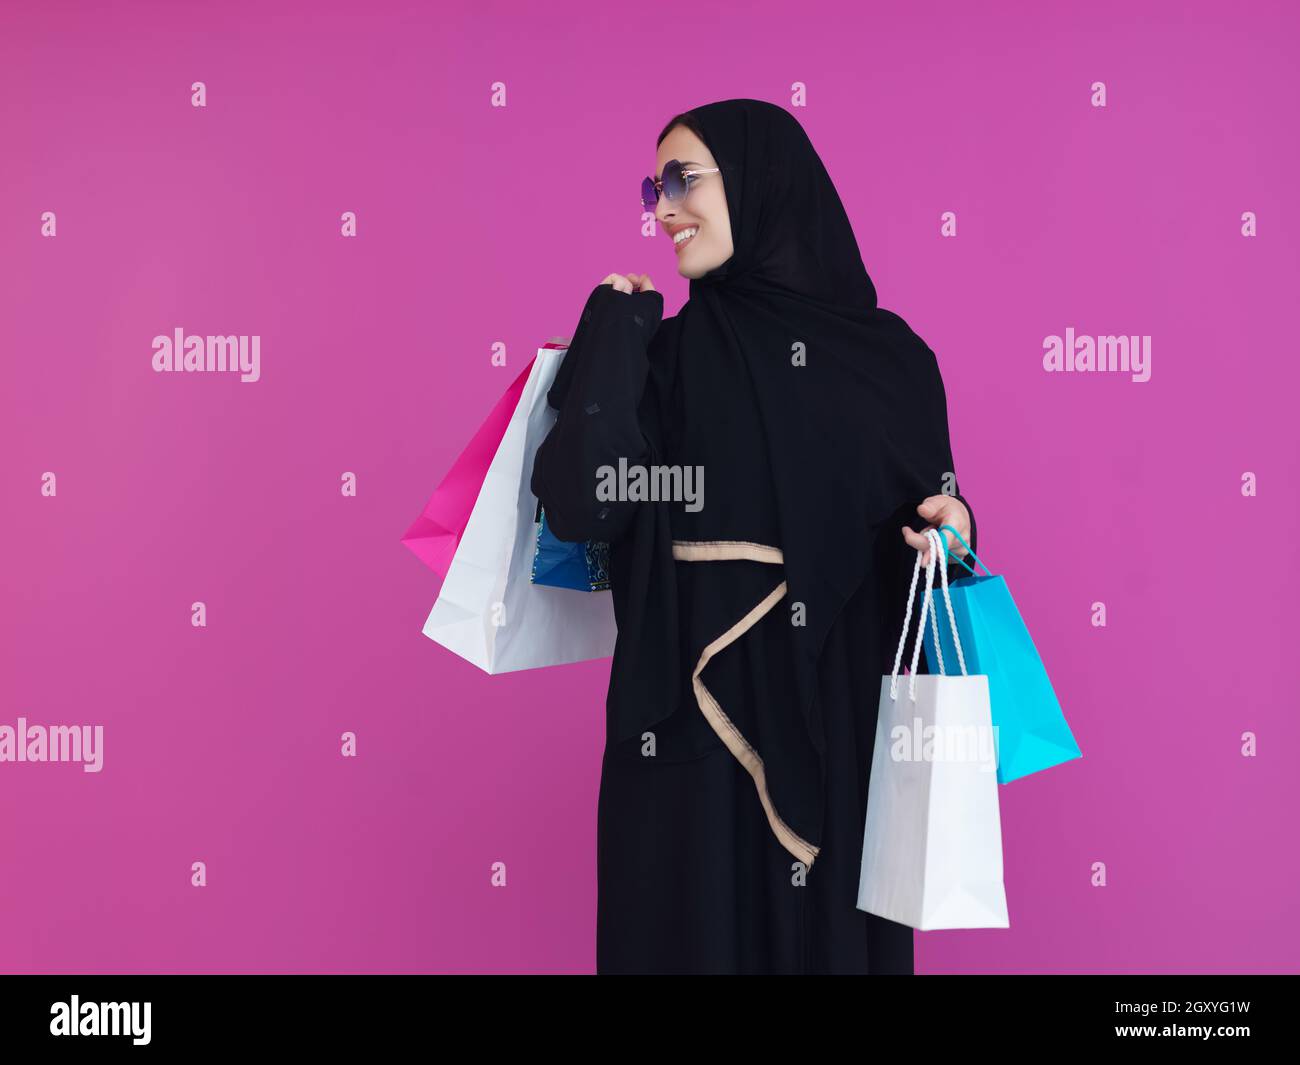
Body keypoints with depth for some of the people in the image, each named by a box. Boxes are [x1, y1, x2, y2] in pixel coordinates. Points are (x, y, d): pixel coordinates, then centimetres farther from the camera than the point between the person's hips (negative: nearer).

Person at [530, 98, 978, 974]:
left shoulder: (889, 354, 3)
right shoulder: (666, 354, 3)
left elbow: (935, 512, 11)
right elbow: (578, 506, -12)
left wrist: (950, 530, -11)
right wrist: (613, 332, -8)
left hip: (843, 740, 0)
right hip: (688, 738, 0)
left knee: (837, 936, 9)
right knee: (695, 938, 8)